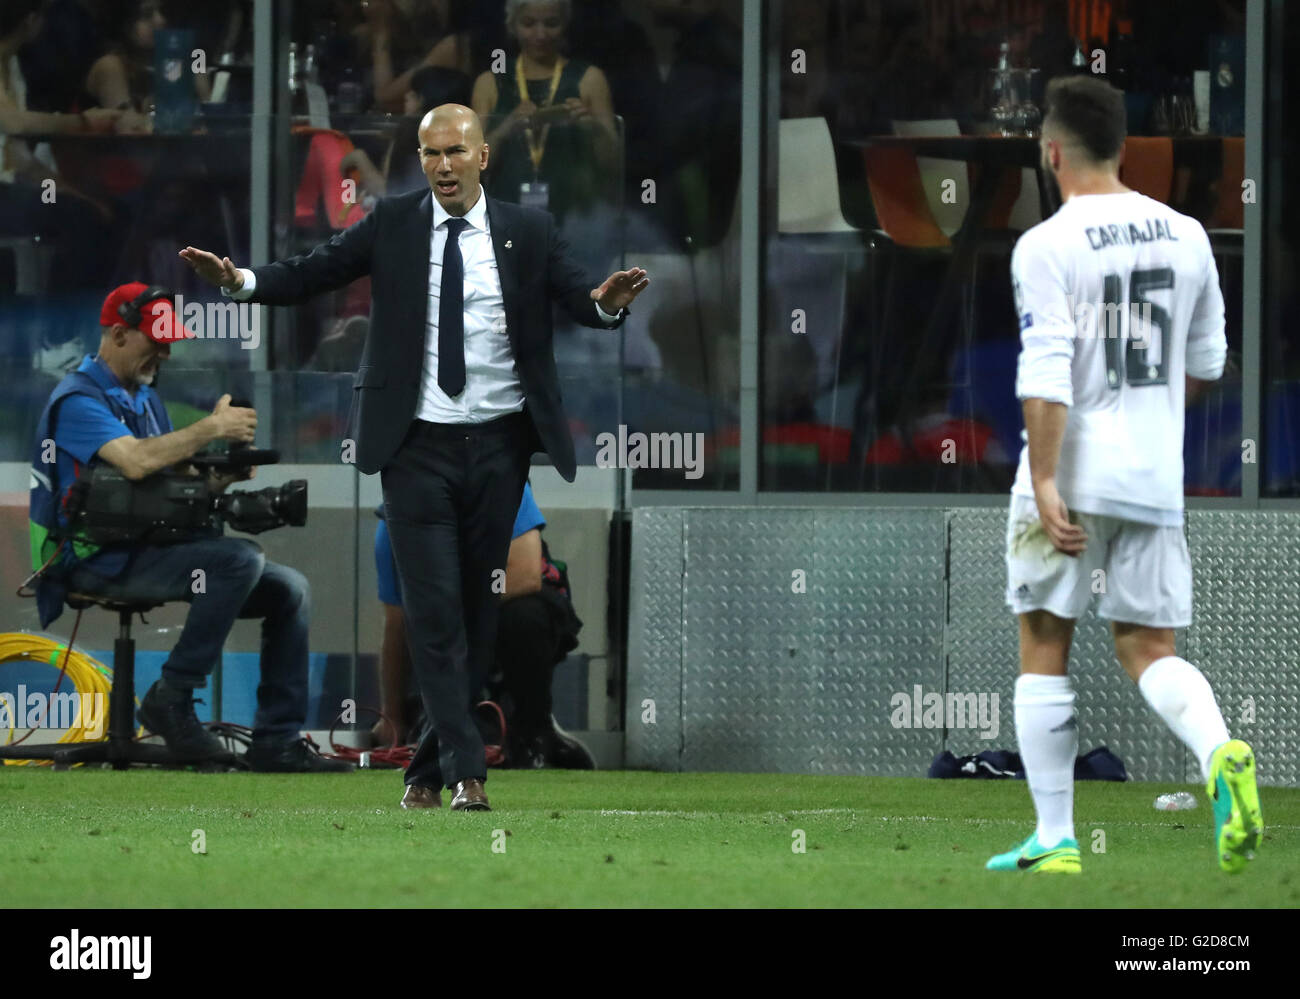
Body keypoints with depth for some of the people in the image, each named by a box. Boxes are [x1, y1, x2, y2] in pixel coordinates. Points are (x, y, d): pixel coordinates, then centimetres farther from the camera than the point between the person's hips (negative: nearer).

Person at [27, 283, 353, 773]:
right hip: (100, 562, -9)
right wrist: (212, 428, -19)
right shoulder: (78, 400, -9)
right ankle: (172, 697, -19)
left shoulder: (146, 398, 22)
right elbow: (136, 461, -26)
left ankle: (277, 742, -4)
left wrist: (222, 474, -4)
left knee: (288, 587, -1)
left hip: (149, 553, 9)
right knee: (240, 557, -28)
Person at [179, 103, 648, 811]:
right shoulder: (392, 226, 2)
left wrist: (608, 302, -28)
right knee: (434, 610, -8)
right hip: (418, 446, -2)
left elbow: (580, 298, -4)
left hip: (497, 445, 2)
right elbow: (308, 276, -1)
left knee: (477, 607, 7)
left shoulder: (526, 233, 4)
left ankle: (430, 767, 18)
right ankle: (465, 769, -9)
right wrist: (238, 280, -18)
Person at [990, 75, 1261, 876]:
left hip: (1072, 477, -4)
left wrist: (1044, 482, -18)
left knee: (1044, 652, 7)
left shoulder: (1046, 246, -10)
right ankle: (1220, 754, -22)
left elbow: (1046, 374, -17)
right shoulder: (1184, 236, 7)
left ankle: (1055, 839, 7)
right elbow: (1206, 361, 17)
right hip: (1156, 478, 4)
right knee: (1150, 650, 8)